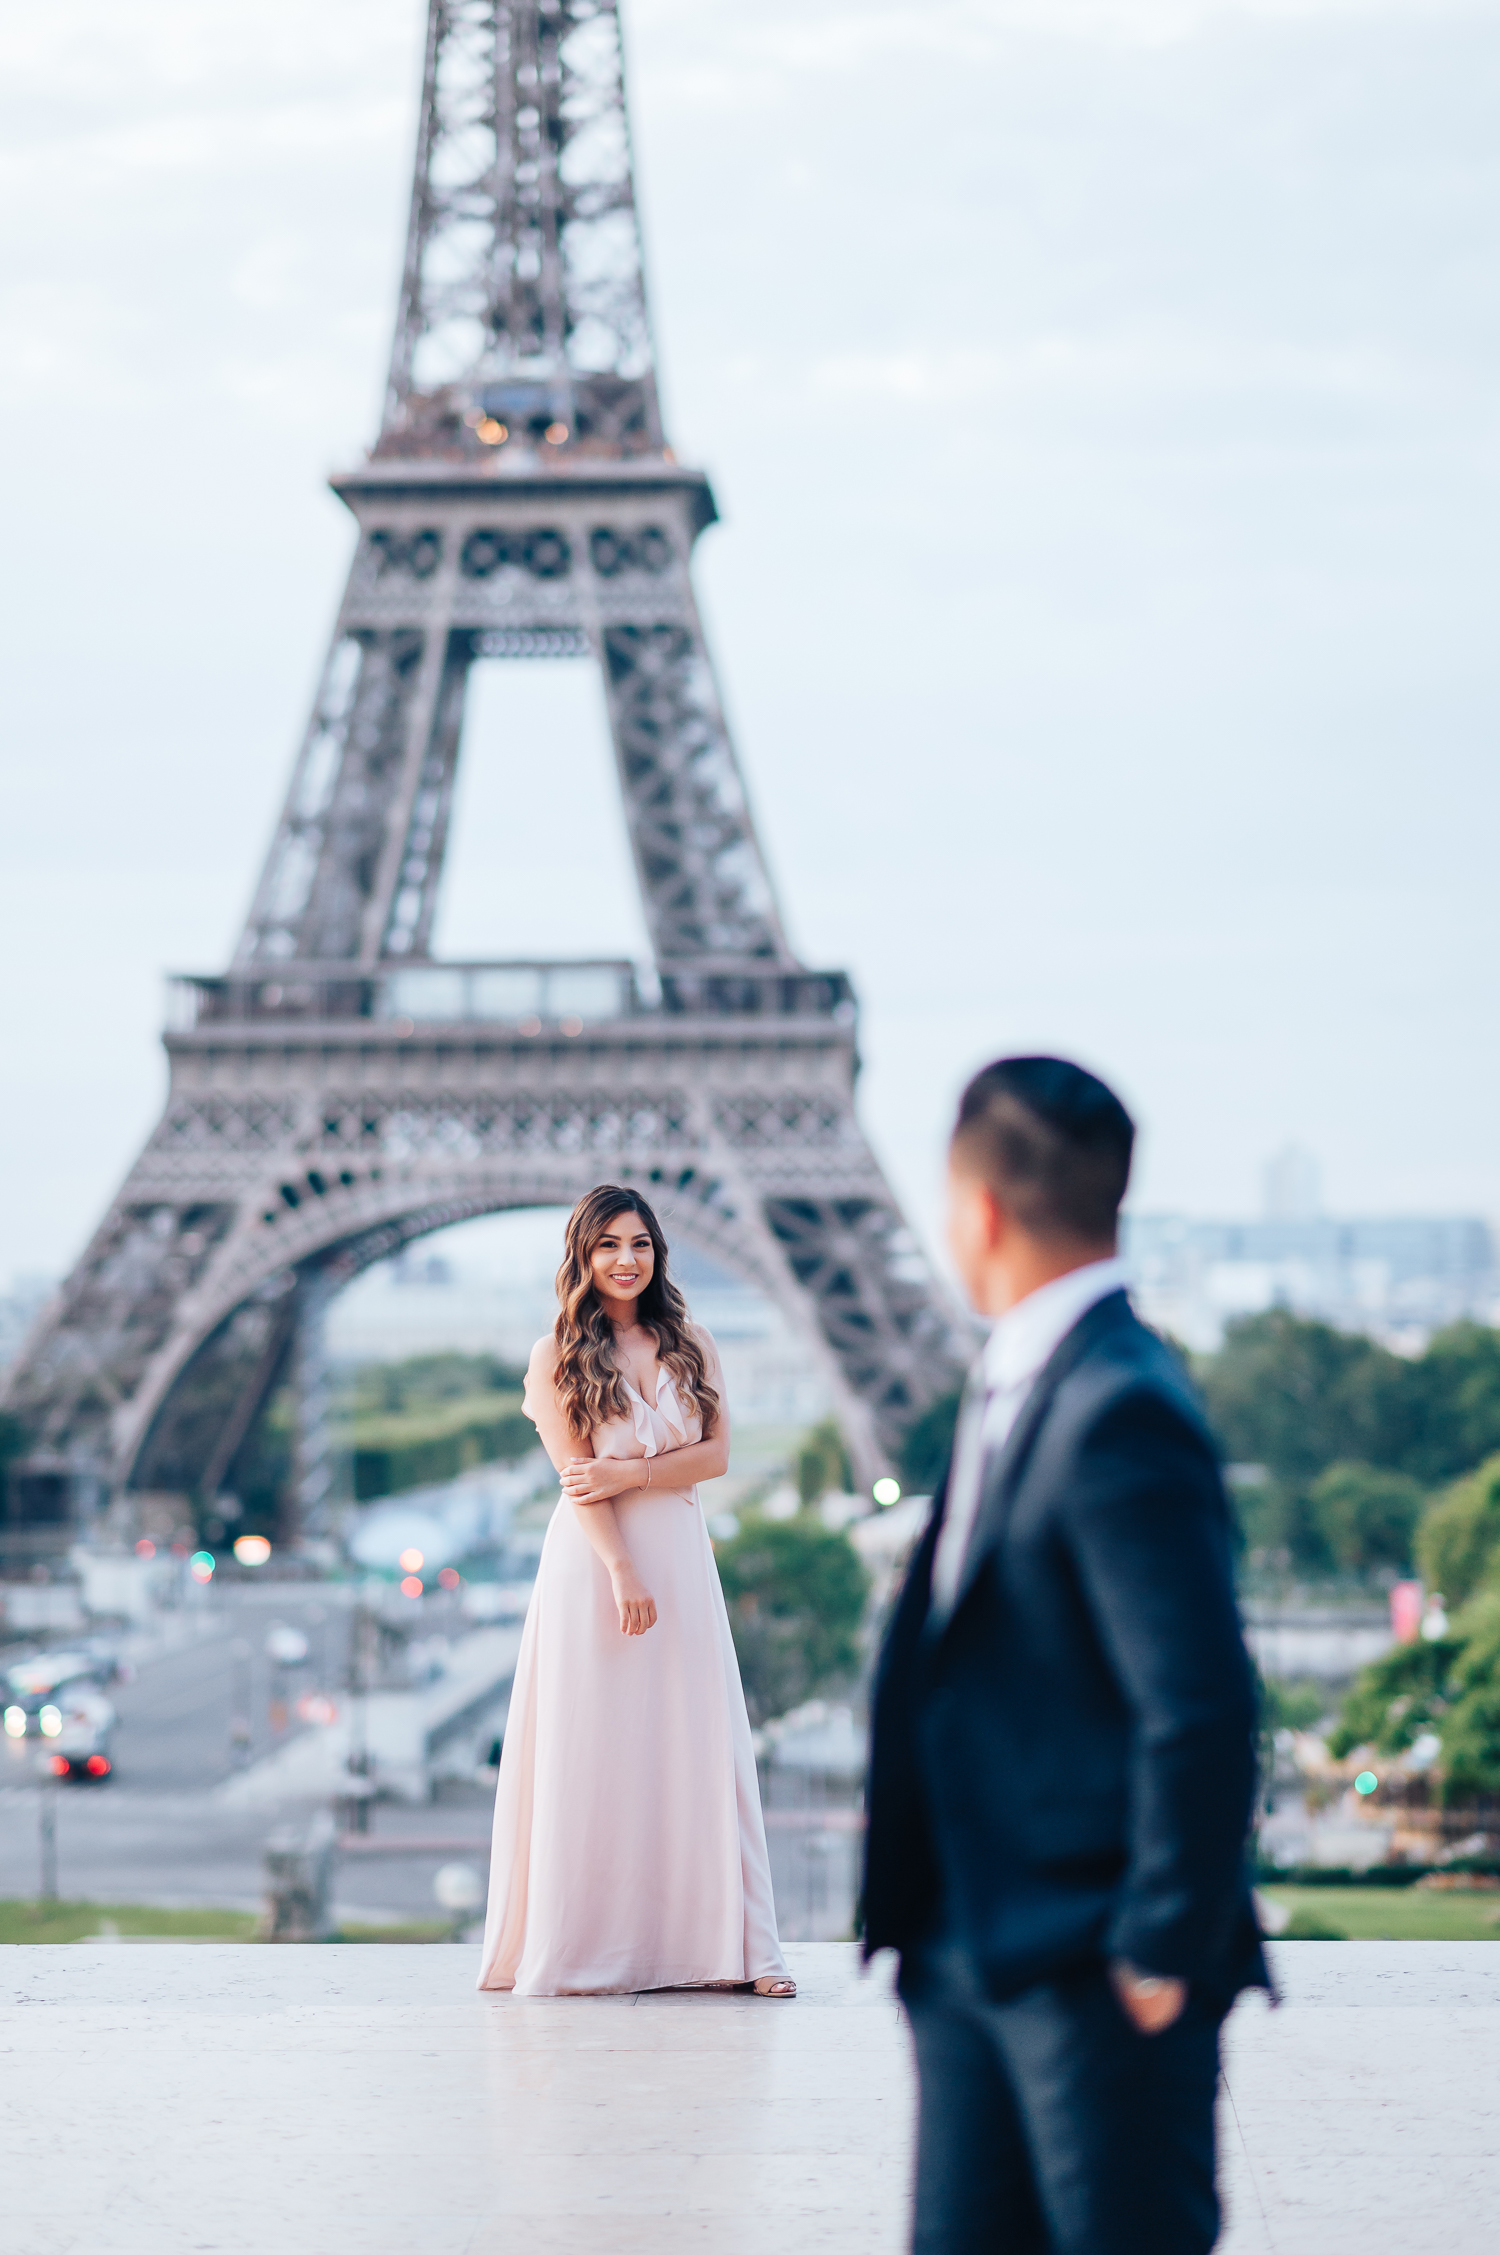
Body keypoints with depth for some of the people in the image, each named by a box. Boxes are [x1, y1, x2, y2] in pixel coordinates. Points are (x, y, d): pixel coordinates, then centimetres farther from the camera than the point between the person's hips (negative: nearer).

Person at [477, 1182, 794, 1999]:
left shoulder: (691, 1345, 12)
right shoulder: (557, 1356, 2)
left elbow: (716, 1451, 3)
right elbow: (577, 1474, -6)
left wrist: (632, 1474, -12)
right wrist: (622, 1572, -16)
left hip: (681, 1555, 3)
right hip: (593, 1558, -3)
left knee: (698, 1746, 0)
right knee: (593, 1753, -3)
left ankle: (729, 1945, 1)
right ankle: (584, 1950, 3)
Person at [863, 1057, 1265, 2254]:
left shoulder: (1119, 1414, -19)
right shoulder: (1013, 1387, 12)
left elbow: (1202, 1707, -23)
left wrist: (1163, 1955, -17)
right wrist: (928, 1928, 17)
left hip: (1095, 1973, -9)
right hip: (977, 1953, 10)